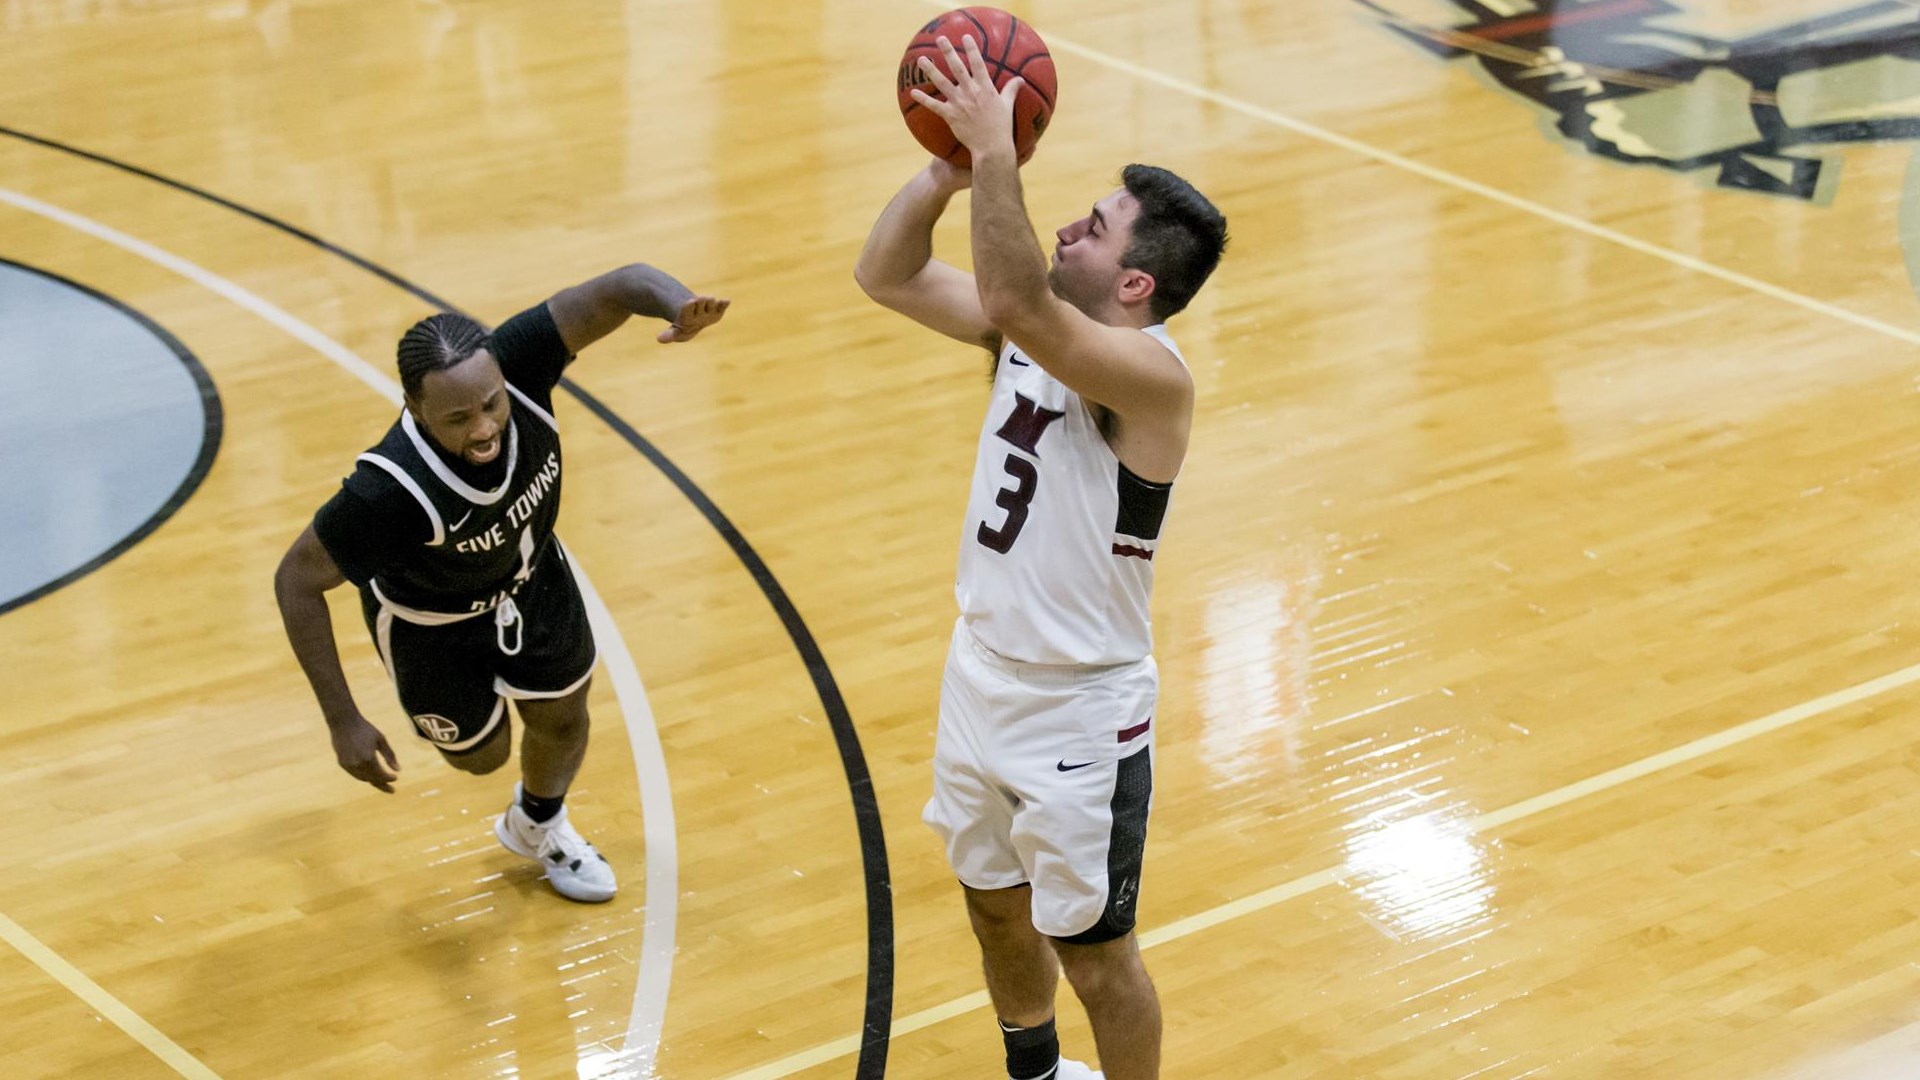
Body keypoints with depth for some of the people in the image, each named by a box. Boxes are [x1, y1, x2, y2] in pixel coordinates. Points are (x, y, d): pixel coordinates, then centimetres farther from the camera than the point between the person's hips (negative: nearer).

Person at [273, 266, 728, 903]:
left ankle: (537, 826, 55)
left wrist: (679, 304, -69)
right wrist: (343, 722, -29)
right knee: (481, 755, 18)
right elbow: (296, 580, -31)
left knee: (562, 717, 21)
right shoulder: (389, 490, -45)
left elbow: (621, 287, -44)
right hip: (432, 617, -3)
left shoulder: (512, 364, -38)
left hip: (531, 573, 3)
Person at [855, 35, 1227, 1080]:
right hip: (981, 680, 8)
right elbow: (885, 275, -1)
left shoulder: (1150, 373, -26)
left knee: (1093, 953, 9)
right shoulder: (1032, 329, -2)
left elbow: (1017, 303, -43)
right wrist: (951, 165, -14)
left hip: (1079, 718, -8)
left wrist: (996, 147, -40)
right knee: (996, 911, 27)